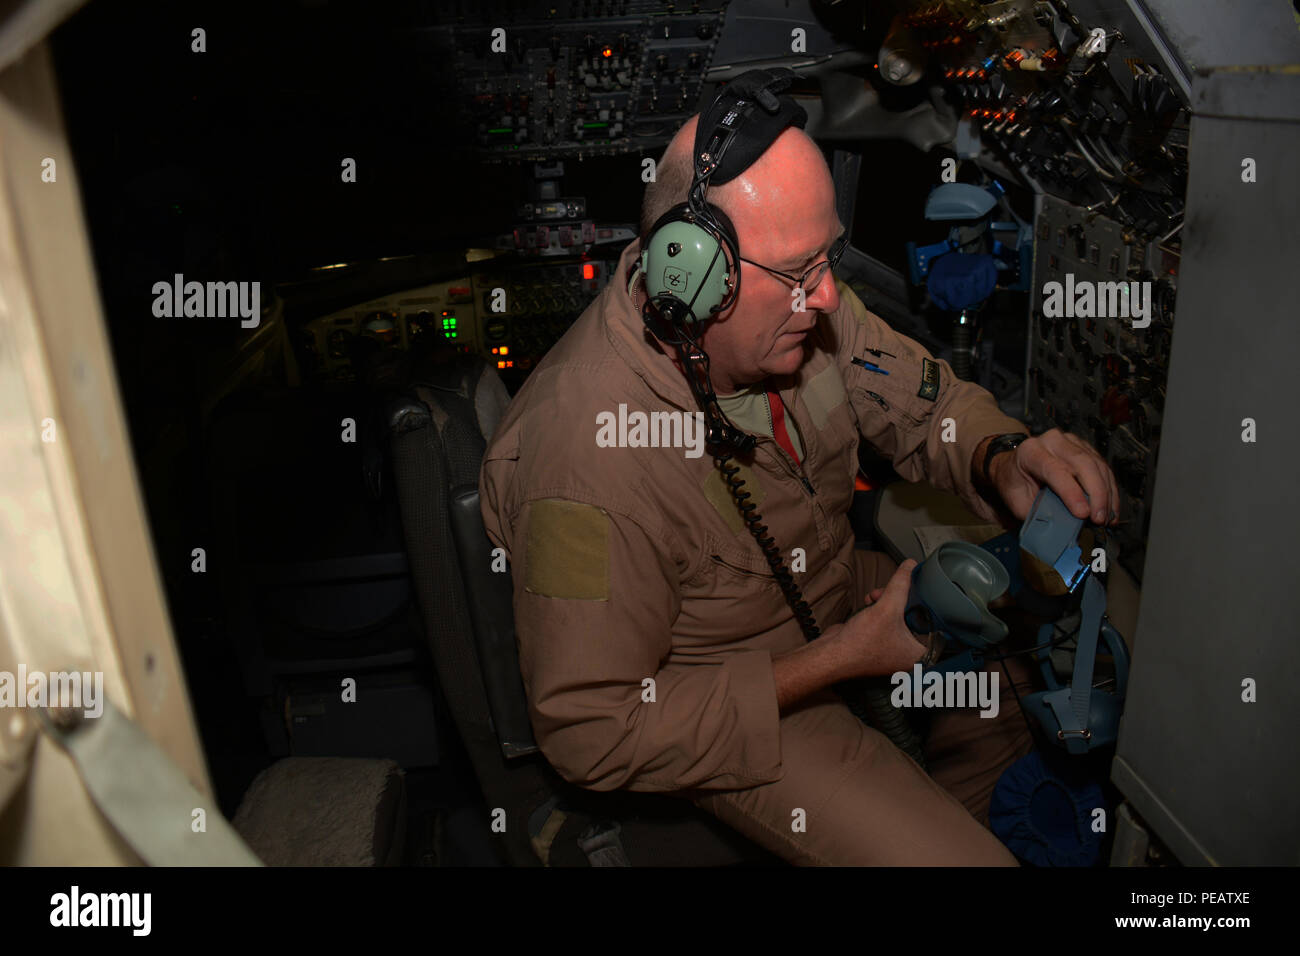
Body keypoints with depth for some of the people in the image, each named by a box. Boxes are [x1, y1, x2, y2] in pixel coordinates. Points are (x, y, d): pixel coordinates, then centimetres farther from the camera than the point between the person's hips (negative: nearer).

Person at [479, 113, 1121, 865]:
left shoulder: (798, 304, -17)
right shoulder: (591, 464, -37)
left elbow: (925, 401, 0)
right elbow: (593, 735, -28)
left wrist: (1003, 460, -25)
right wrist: (844, 658, -29)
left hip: (844, 593, 7)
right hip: (727, 698, -6)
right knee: (957, 859, -17)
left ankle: (946, 819, 36)